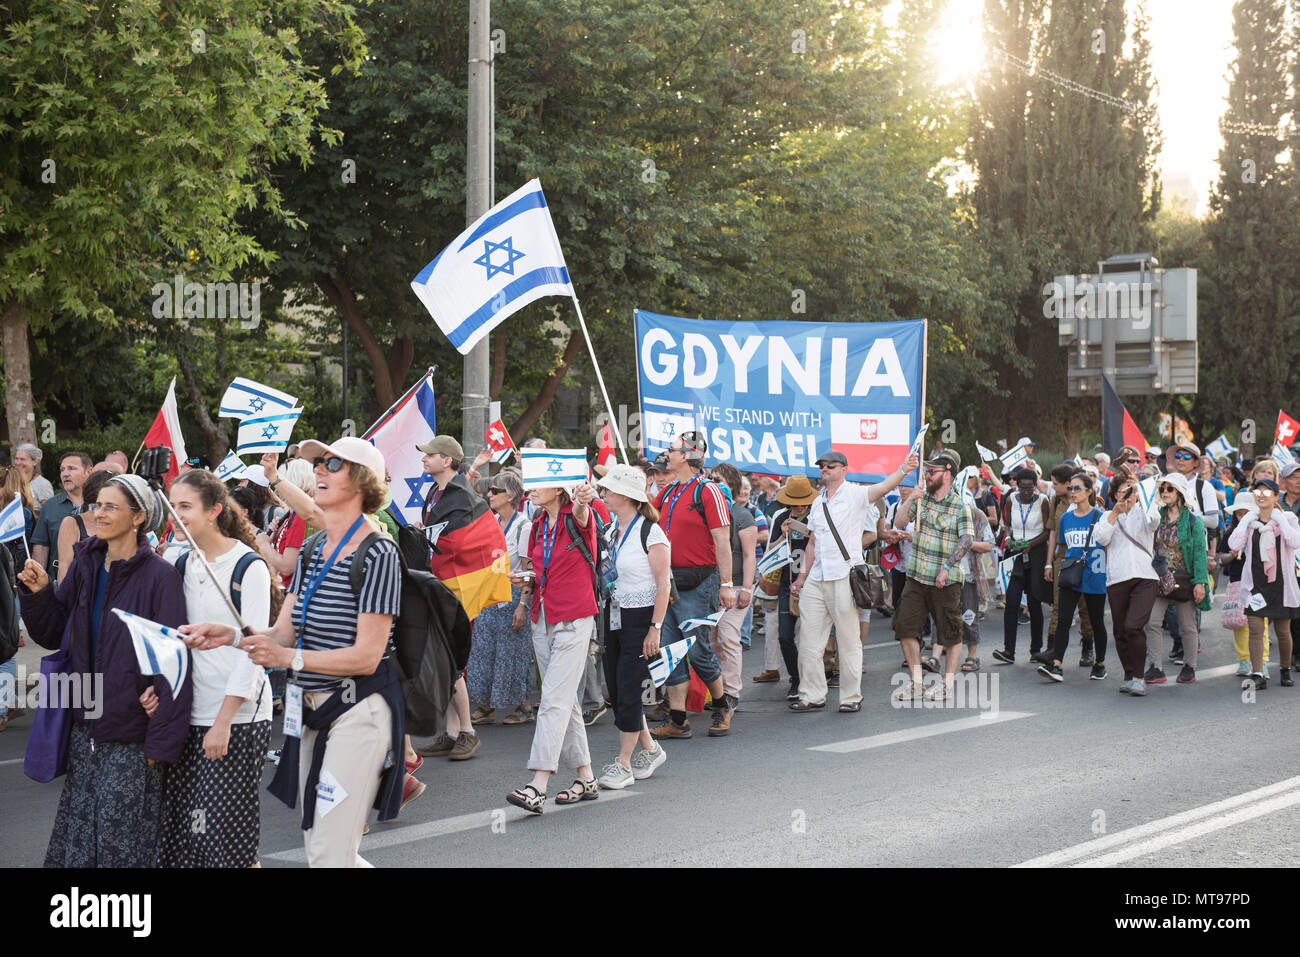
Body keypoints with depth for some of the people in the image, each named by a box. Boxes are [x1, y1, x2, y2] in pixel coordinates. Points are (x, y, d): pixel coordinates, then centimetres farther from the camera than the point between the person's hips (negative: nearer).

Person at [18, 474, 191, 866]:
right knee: (76, 840, 11)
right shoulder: (86, 566, 7)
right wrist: (39, 593, -5)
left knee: (122, 845, -1)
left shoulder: (159, 576, -13)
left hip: (131, 739, -6)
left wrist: (161, 743, -18)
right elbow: (53, 634, 14)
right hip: (86, 728, 6)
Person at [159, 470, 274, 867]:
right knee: (182, 829, 5)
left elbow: (253, 649, -13)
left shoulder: (249, 567, -9)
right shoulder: (184, 566, 10)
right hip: (192, 714, 6)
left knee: (227, 835, -5)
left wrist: (223, 721, -17)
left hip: (238, 716, -6)